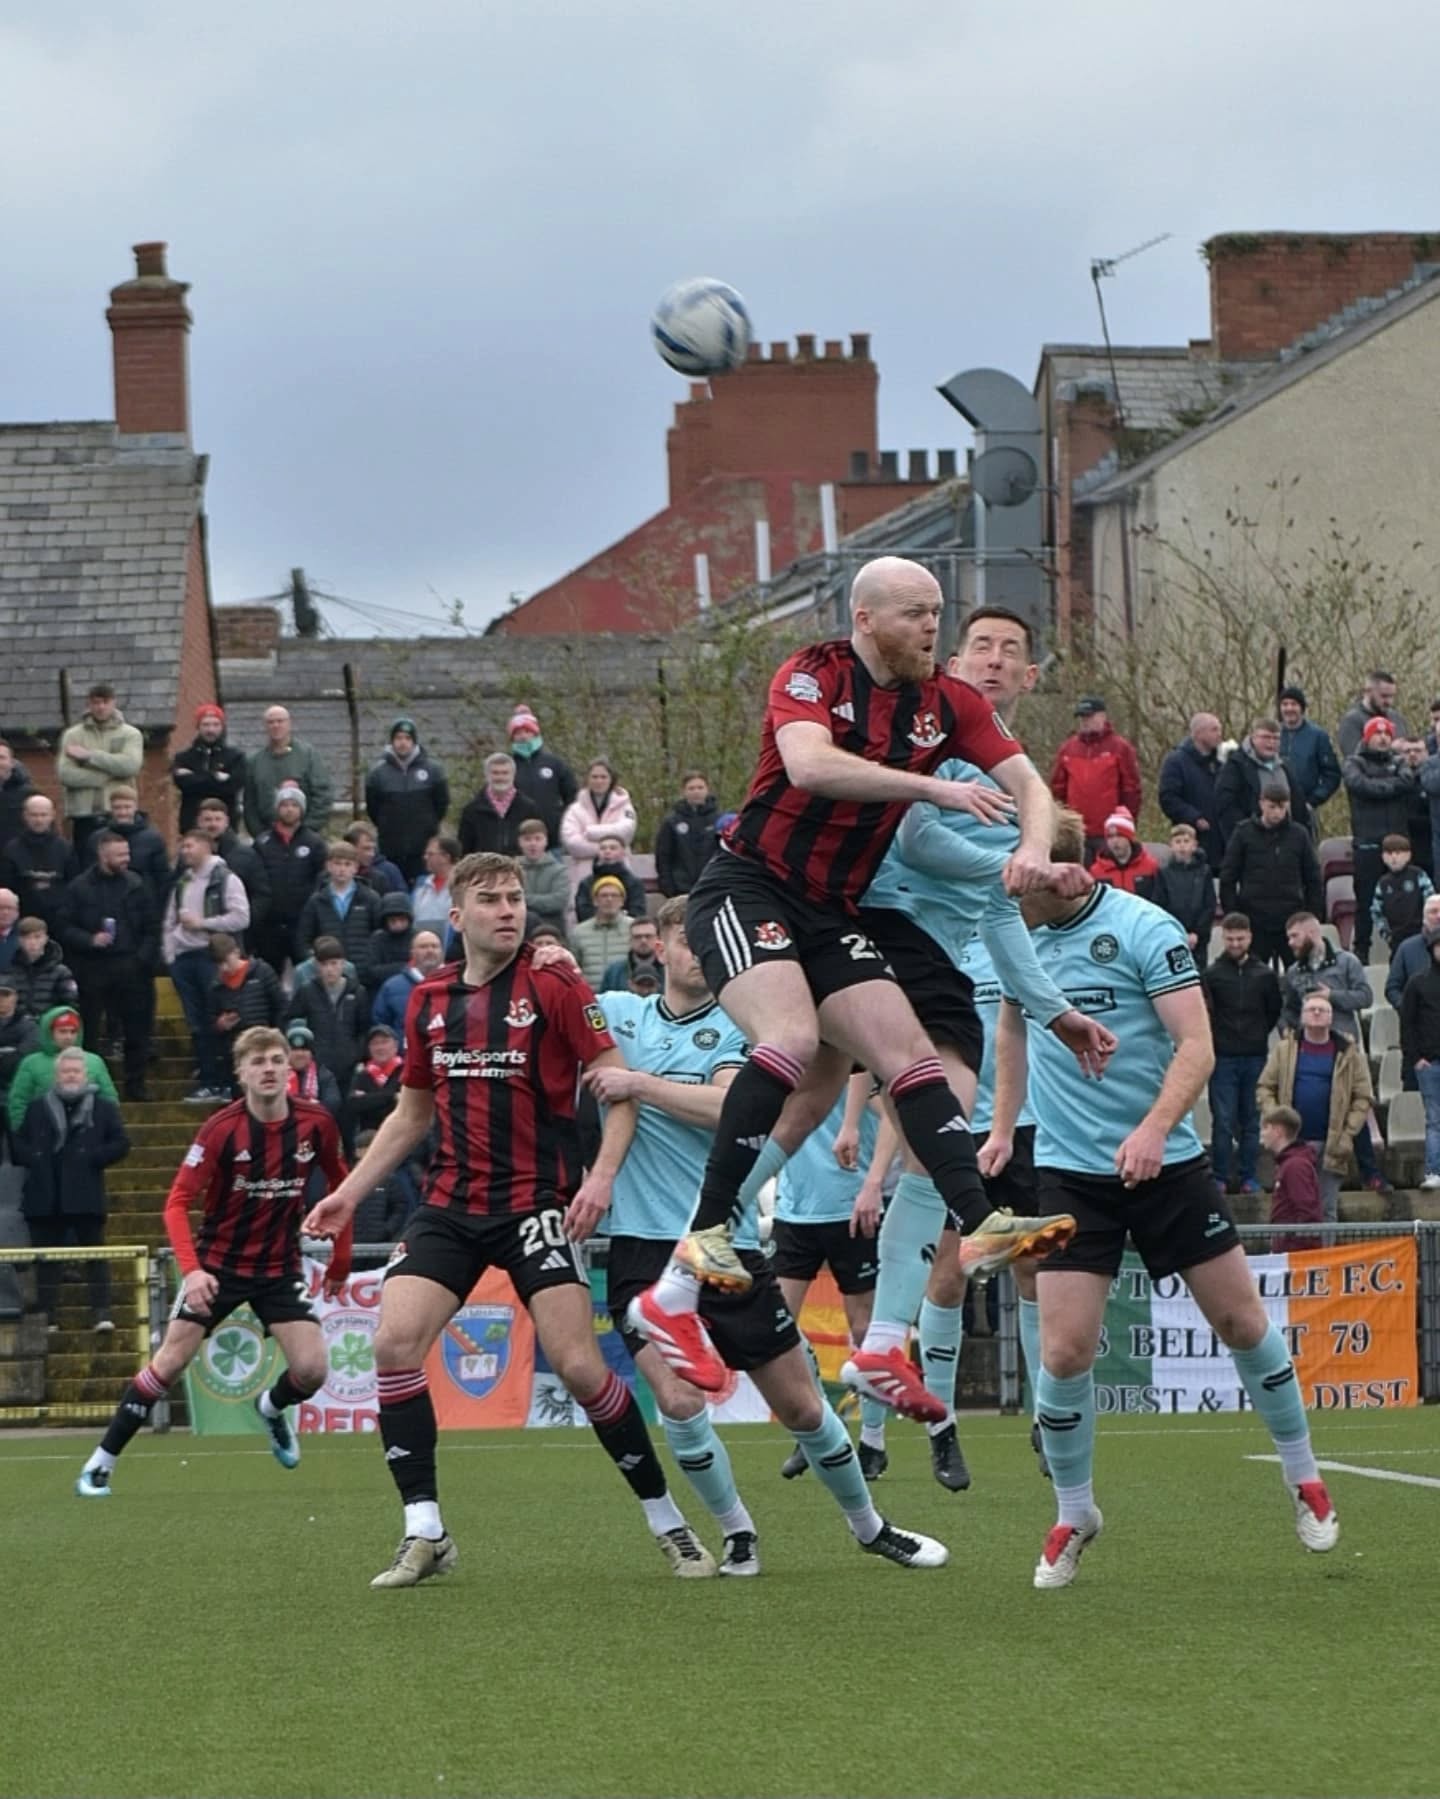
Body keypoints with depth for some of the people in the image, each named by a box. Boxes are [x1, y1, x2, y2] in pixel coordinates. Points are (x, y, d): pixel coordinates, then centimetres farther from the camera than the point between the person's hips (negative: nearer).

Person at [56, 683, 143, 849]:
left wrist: (89, 755, -11)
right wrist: (109, 775, -11)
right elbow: (65, 773, -7)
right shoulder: (72, 735, 7)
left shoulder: (130, 735, 7)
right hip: (83, 816, 0)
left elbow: (131, 765, -13)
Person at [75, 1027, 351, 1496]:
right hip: (218, 1263, -2)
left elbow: (341, 1185, 8)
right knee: (171, 1361, -9)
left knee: (311, 1370, -10)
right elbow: (177, 1203, -17)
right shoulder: (221, 1129, -18)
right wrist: (191, 1270, -30)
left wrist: (341, 1260, 10)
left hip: (280, 1267, 2)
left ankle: (272, 1409, 27)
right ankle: (101, 1464, 3)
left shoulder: (316, 1124, -10)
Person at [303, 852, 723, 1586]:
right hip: (449, 1206, 5)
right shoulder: (429, 1000, 10)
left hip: (537, 1203, -5)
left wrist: (603, 1172, -22)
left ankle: (669, 1523, 4)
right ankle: (424, 1533, -6)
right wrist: (350, 1192, 16)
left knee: (579, 1365, -13)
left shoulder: (554, 985, -5)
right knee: (394, 1341, -14)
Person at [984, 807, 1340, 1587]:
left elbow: (1196, 1045, -17)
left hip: (1164, 1164, -3)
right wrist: (1002, 1126, 14)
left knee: (1243, 1322, 6)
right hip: (1069, 1170, 3)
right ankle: (1073, 1515, 12)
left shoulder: (1143, 930, -14)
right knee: (1064, 1352, -7)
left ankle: (1303, 1477, 26)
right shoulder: (1018, 934, 2)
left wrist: (1153, 1128, -31)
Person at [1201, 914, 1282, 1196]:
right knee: (1223, 1121, -3)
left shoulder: (1264, 974, 6)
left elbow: (1275, 1013, 14)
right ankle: (1221, 1177, 2)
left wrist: (1258, 1036, 9)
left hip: (1256, 1057, 2)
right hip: (1223, 1057, -2)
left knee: (1251, 1120, 6)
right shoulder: (1212, 974, -1)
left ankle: (1248, 1177, 11)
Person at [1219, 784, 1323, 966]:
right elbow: (1227, 879, 2)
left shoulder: (1299, 835, 4)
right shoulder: (1244, 833, 1)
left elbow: (1313, 881, 9)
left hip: (1292, 923, 1)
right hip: (1255, 923, -1)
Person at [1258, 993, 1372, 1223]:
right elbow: (1265, 1088, 7)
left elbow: (1363, 1098, 2)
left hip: (1330, 1145, -1)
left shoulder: (1349, 1053, 3)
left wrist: (1348, 1134, -7)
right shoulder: (1285, 1050, 5)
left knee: (1327, 1210, 3)